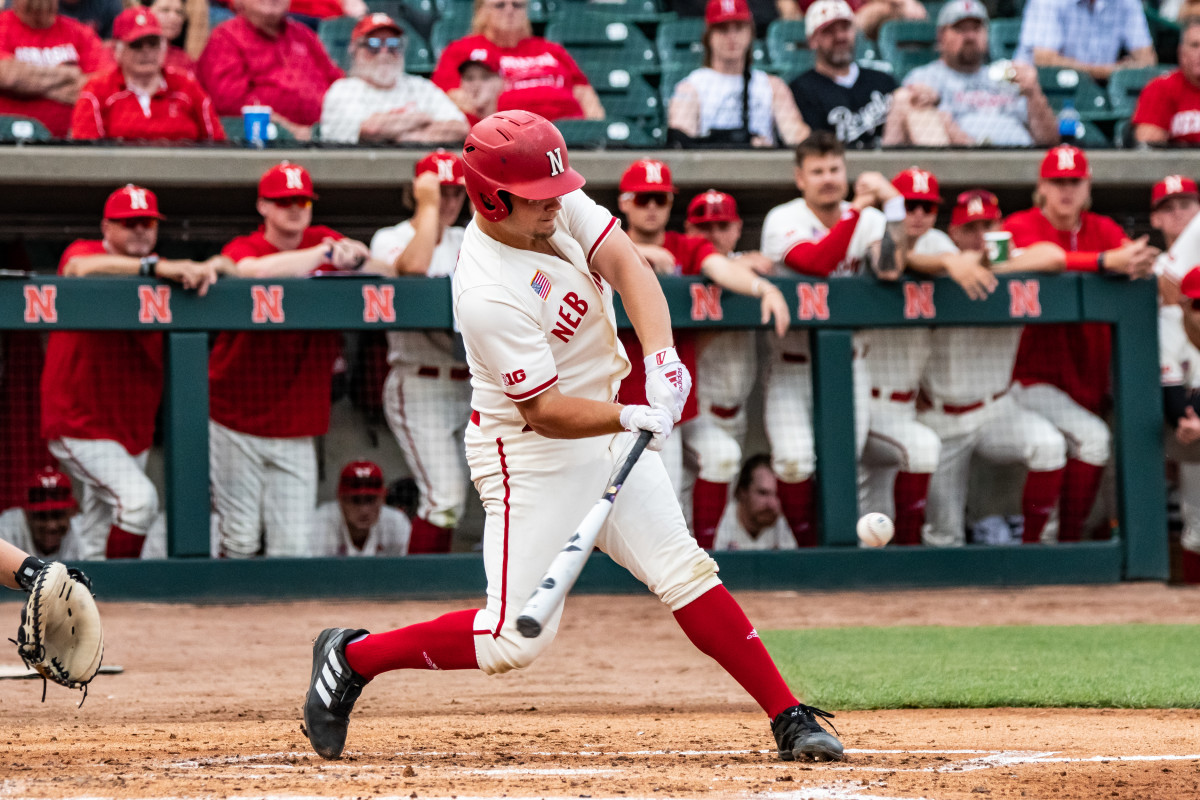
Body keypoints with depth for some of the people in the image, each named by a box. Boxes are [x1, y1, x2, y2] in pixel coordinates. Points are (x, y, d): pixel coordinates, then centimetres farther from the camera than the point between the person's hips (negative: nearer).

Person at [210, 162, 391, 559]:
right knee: (241, 540, -2)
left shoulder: (324, 242, 6)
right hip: (235, 423, -3)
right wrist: (325, 254, -26)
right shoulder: (241, 249, -7)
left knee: (294, 545, -2)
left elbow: (388, 276, 0)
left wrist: (356, 260, -22)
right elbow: (258, 271, -31)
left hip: (295, 430, 3)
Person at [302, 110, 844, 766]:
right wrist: (635, 418, -40)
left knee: (683, 570, -2)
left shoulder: (559, 204, -7)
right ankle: (352, 657, 11)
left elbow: (625, 267, -15)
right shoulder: (488, 294, -29)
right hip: (529, 456, -7)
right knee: (515, 639, -7)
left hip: (605, 431, 7)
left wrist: (663, 358, -31)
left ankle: (791, 720, -1)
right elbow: (546, 414, -26)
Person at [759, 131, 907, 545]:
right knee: (795, 460, -18)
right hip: (791, 365, -3)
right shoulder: (784, 220, -9)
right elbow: (816, 262, -28)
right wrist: (858, 208, -30)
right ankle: (807, 547, 0)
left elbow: (889, 270, -17)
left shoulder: (869, 220, 2)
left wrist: (893, 205, -25)